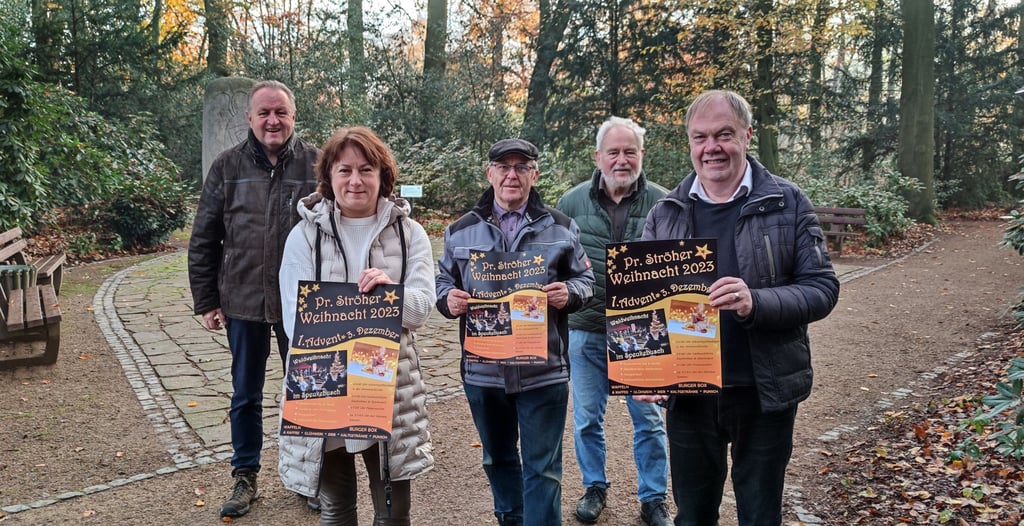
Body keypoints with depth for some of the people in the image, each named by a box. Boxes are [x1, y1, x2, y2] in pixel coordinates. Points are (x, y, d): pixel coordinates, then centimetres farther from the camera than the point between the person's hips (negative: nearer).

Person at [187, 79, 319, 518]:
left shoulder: (316, 165, -3)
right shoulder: (227, 167, 1)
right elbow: (203, 241, 5)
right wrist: (206, 301, 2)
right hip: (243, 304, 1)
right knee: (245, 396, 14)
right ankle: (245, 477, 30)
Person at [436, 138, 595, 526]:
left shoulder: (561, 228, 3)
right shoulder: (461, 231, 6)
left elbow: (585, 280, 7)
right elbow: (443, 280, 11)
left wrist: (568, 293, -16)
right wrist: (448, 299, -12)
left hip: (543, 370, -2)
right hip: (482, 369, 3)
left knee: (542, 466, 2)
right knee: (497, 458, 21)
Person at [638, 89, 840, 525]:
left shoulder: (788, 204, -4)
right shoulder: (665, 213, 3)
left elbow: (822, 288, -7)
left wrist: (757, 302, -26)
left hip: (765, 393, -2)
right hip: (687, 393, 2)